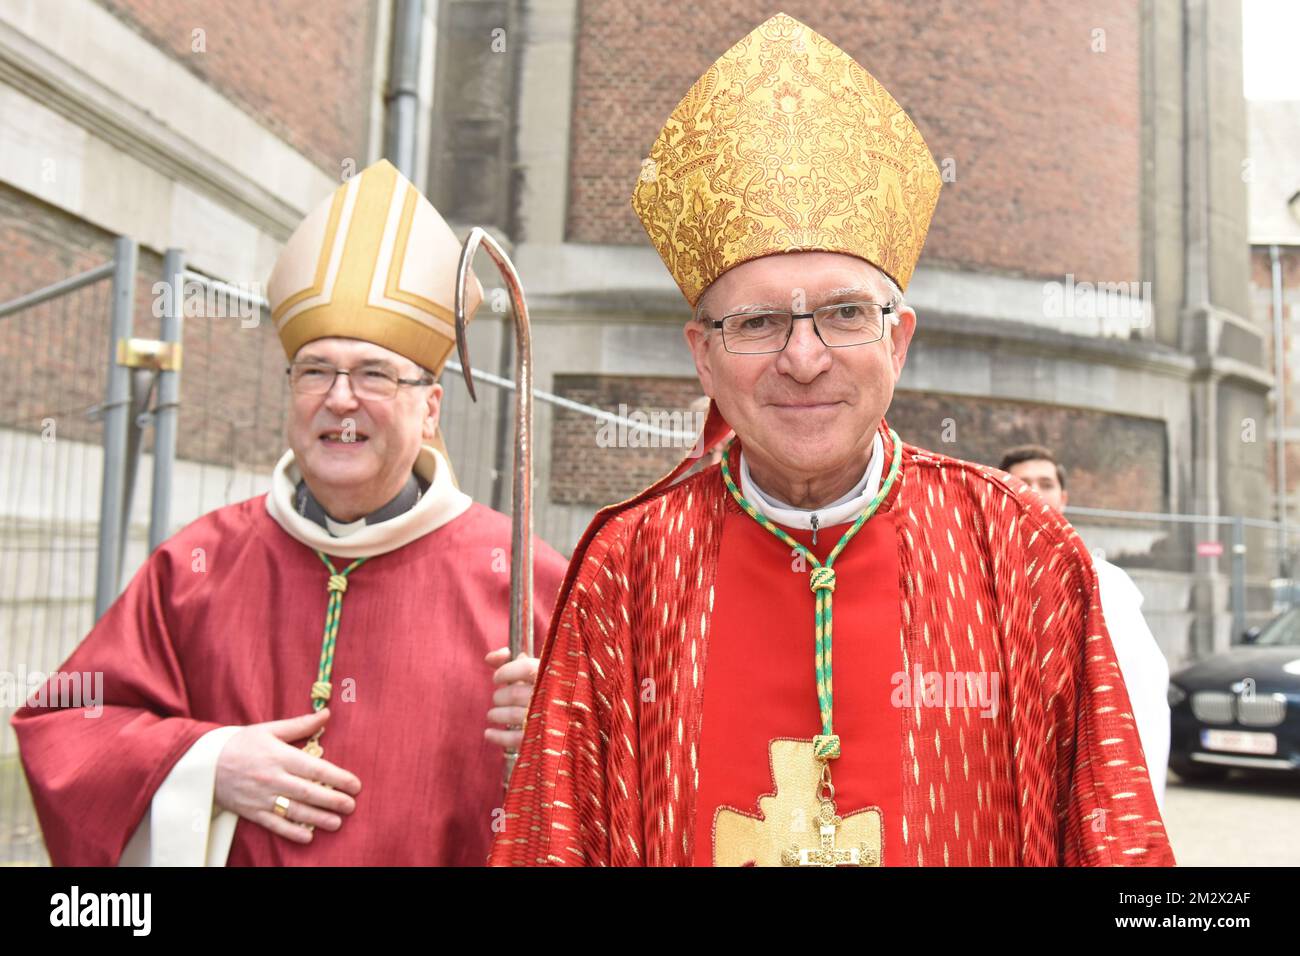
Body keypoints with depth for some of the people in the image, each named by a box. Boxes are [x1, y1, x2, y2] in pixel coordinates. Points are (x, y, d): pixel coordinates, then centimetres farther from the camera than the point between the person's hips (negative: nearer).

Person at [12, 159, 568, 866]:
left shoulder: (515, 577, -11)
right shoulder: (199, 564, -4)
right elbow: (59, 728, 0)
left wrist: (553, 730, -27)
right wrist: (205, 767, -14)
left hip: (441, 846, -1)